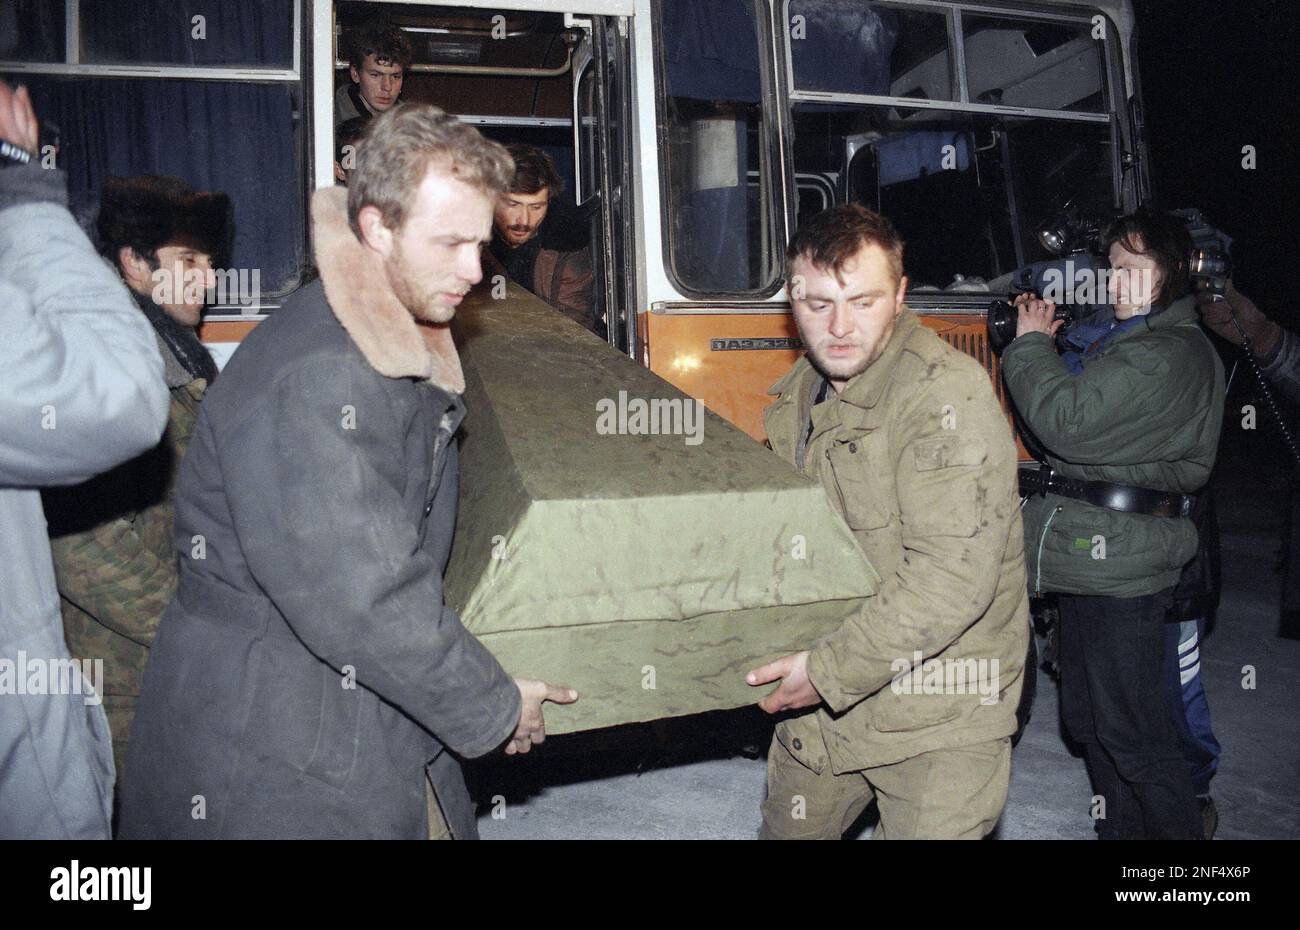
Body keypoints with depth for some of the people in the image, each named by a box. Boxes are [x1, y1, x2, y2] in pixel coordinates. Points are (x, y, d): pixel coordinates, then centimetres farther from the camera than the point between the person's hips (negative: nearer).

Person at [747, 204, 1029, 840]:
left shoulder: (949, 396, -22)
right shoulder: (800, 395, 6)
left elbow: (951, 579, -28)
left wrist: (831, 671, -23)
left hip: (939, 721, -7)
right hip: (820, 699, 8)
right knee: (789, 829, 21)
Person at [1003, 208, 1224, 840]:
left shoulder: (1172, 354, -16)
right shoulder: (1120, 341, 17)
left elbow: (1068, 424, -25)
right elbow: (1076, 420, 15)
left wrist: (1030, 344, -10)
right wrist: (1039, 345, 6)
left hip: (1123, 567, -10)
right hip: (1089, 557, 10)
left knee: (1130, 731, -3)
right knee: (1086, 718, 19)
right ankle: (1120, 829, 34)